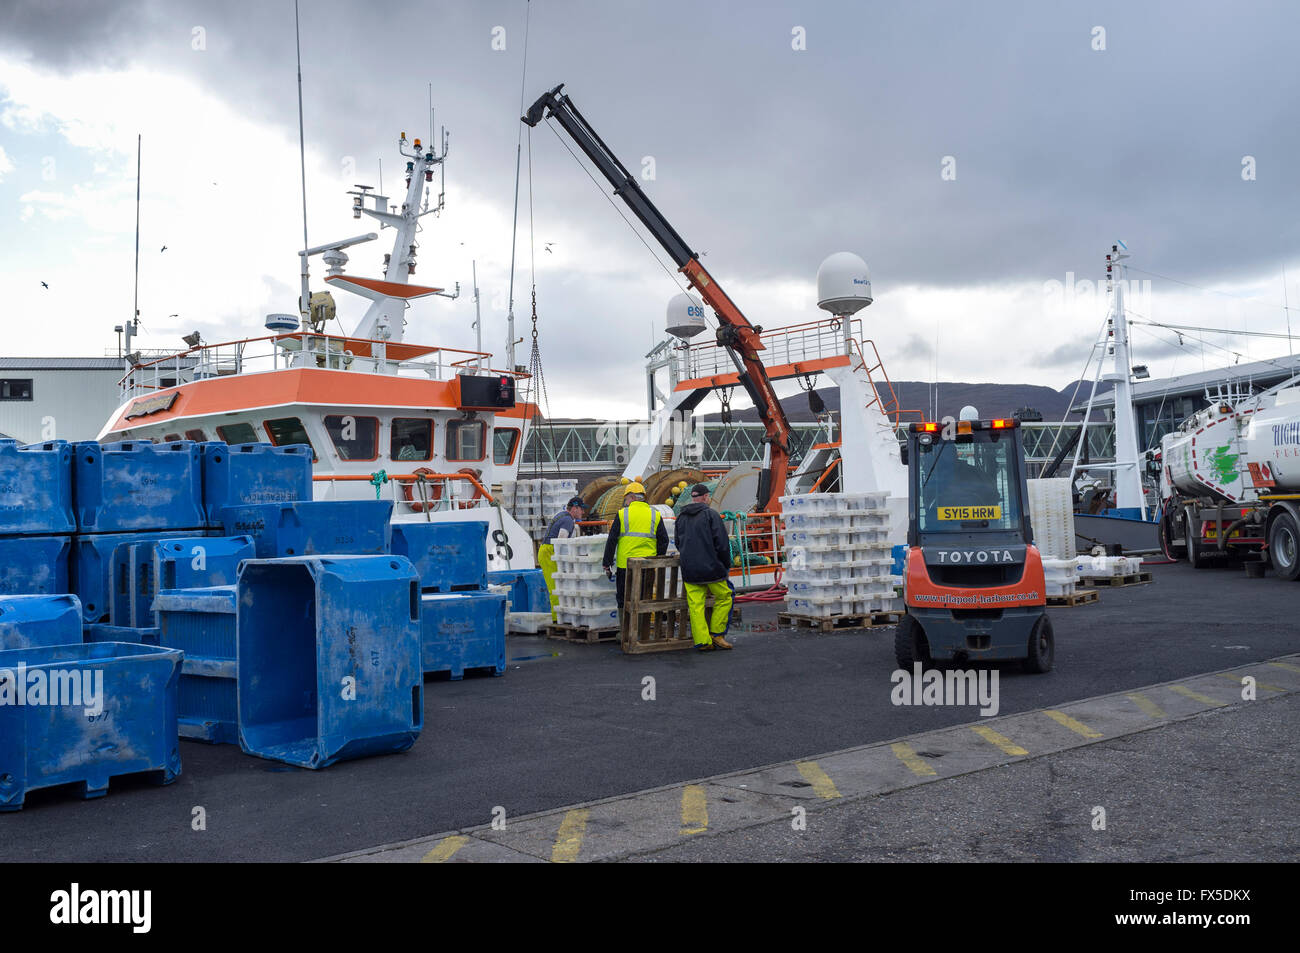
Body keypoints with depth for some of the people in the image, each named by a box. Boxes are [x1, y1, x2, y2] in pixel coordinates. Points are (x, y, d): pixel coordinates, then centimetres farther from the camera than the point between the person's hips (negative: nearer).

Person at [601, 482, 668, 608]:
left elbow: (611, 541, -1)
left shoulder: (622, 514, -1)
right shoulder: (655, 515, 5)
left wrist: (607, 564, 6)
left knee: (623, 601, 7)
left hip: (625, 566, -2)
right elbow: (663, 541, 6)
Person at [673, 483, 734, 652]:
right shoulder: (711, 515, -8)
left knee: (695, 605, 5)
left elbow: (677, 542, 19)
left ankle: (702, 641, 3)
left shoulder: (681, 517, 10)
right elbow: (722, 543, -10)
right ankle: (716, 633, 10)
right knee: (724, 597, 12)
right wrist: (726, 565, 2)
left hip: (689, 571, 5)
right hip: (711, 568, -5)